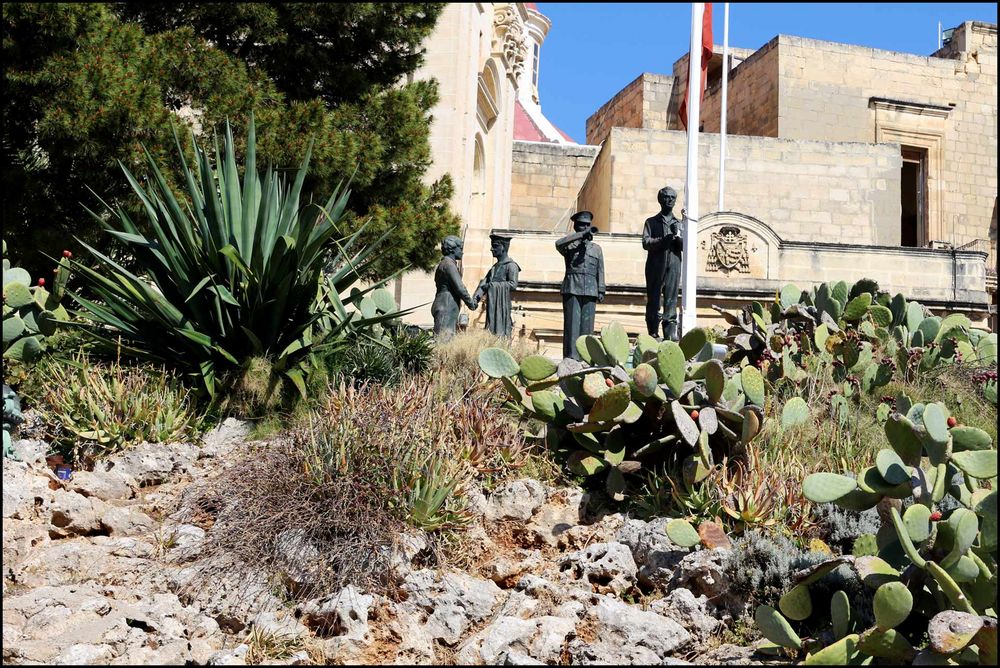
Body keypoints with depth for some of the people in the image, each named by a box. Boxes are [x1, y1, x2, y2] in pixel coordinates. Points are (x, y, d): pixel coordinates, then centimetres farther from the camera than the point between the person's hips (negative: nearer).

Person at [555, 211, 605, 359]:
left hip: (590, 291, 3)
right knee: (572, 324, -8)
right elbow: (558, 244, -14)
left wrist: (601, 291, 7)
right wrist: (581, 235, -15)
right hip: (572, 289, -3)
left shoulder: (596, 248, 21)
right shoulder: (569, 245, 10)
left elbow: (600, 271, 18)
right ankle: (571, 357, -9)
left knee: (587, 325, -2)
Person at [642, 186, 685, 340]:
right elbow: (646, 242, -2)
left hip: (674, 266, 2)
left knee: (671, 301, -5)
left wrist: (678, 236, -8)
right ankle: (653, 334, 0)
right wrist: (664, 239, -15)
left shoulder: (679, 224, 20)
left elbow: (685, 247, 11)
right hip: (655, 266, -1)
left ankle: (670, 334, -8)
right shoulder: (651, 222, 12)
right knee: (653, 300, -2)